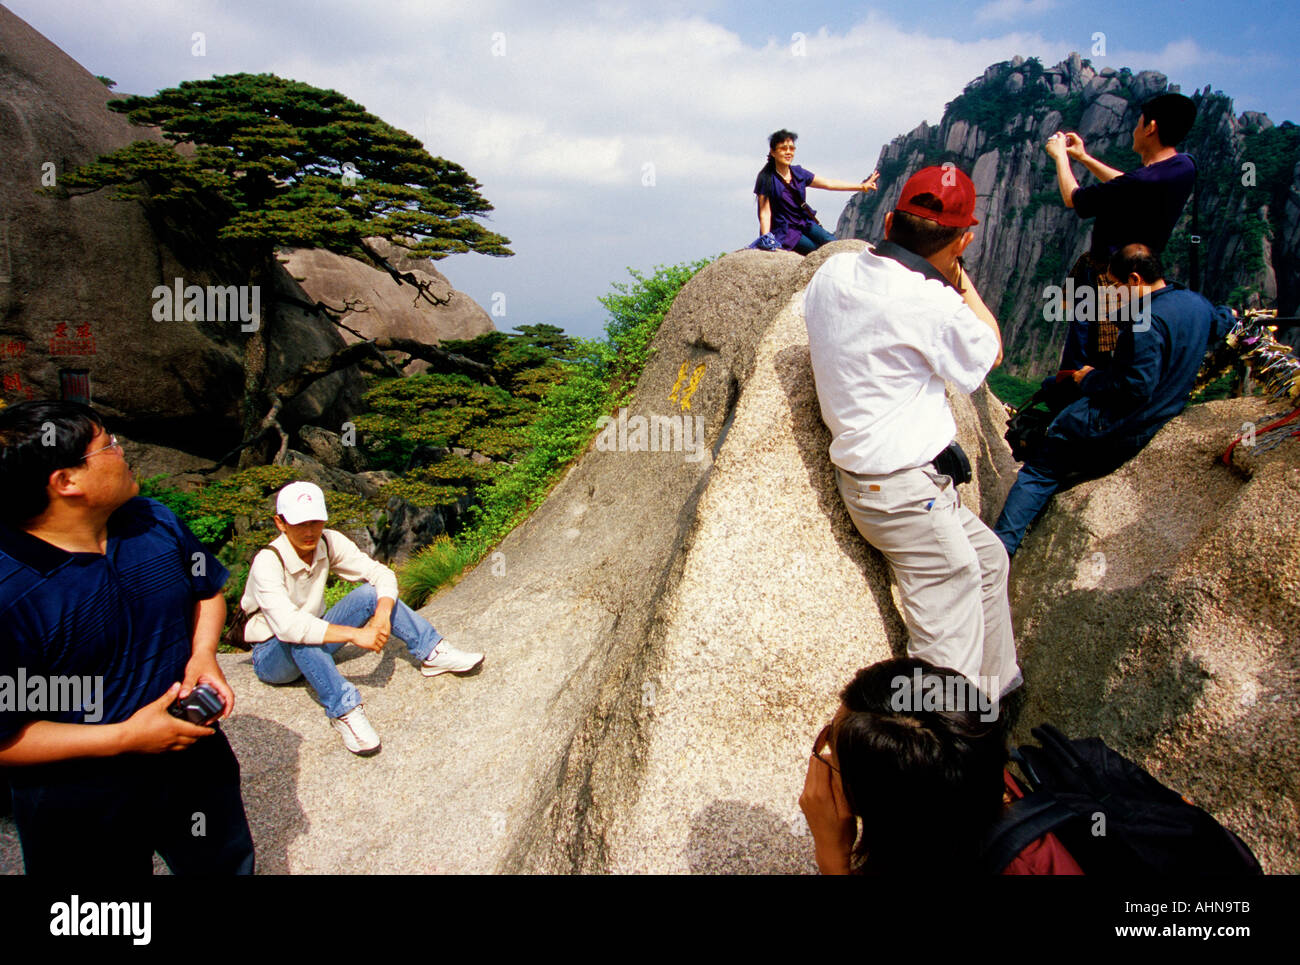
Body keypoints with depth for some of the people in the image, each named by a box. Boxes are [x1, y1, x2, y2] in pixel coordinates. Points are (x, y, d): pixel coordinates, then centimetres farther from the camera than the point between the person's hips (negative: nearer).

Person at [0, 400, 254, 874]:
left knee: (229, 863, 27)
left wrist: (203, 654, -9)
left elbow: (207, 590, 10)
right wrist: (125, 738, -24)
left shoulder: (154, 521, -6)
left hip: (195, 764, 6)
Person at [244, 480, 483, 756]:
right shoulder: (267, 562, -27)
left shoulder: (329, 542, -11)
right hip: (272, 656, -5)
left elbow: (382, 574, -11)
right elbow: (288, 625, -40)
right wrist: (355, 634, -42)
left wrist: (383, 614, -31)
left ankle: (433, 654, -16)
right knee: (299, 636, -39)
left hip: (316, 644, 5)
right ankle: (343, 709, -39)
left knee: (370, 593, -15)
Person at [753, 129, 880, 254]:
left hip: (805, 223, 5)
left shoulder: (798, 173, 10)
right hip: (784, 230, -5)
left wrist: (862, 186, 13)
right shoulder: (766, 179, -6)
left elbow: (829, 184, 14)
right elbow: (765, 213, -10)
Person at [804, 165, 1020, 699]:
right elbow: (989, 352, -2)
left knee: (988, 557, 25)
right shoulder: (931, 304, -23)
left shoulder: (833, 270, -1)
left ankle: (995, 686, 41)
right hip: (903, 488, -9)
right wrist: (957, 276, 6)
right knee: (950, 637, -2)